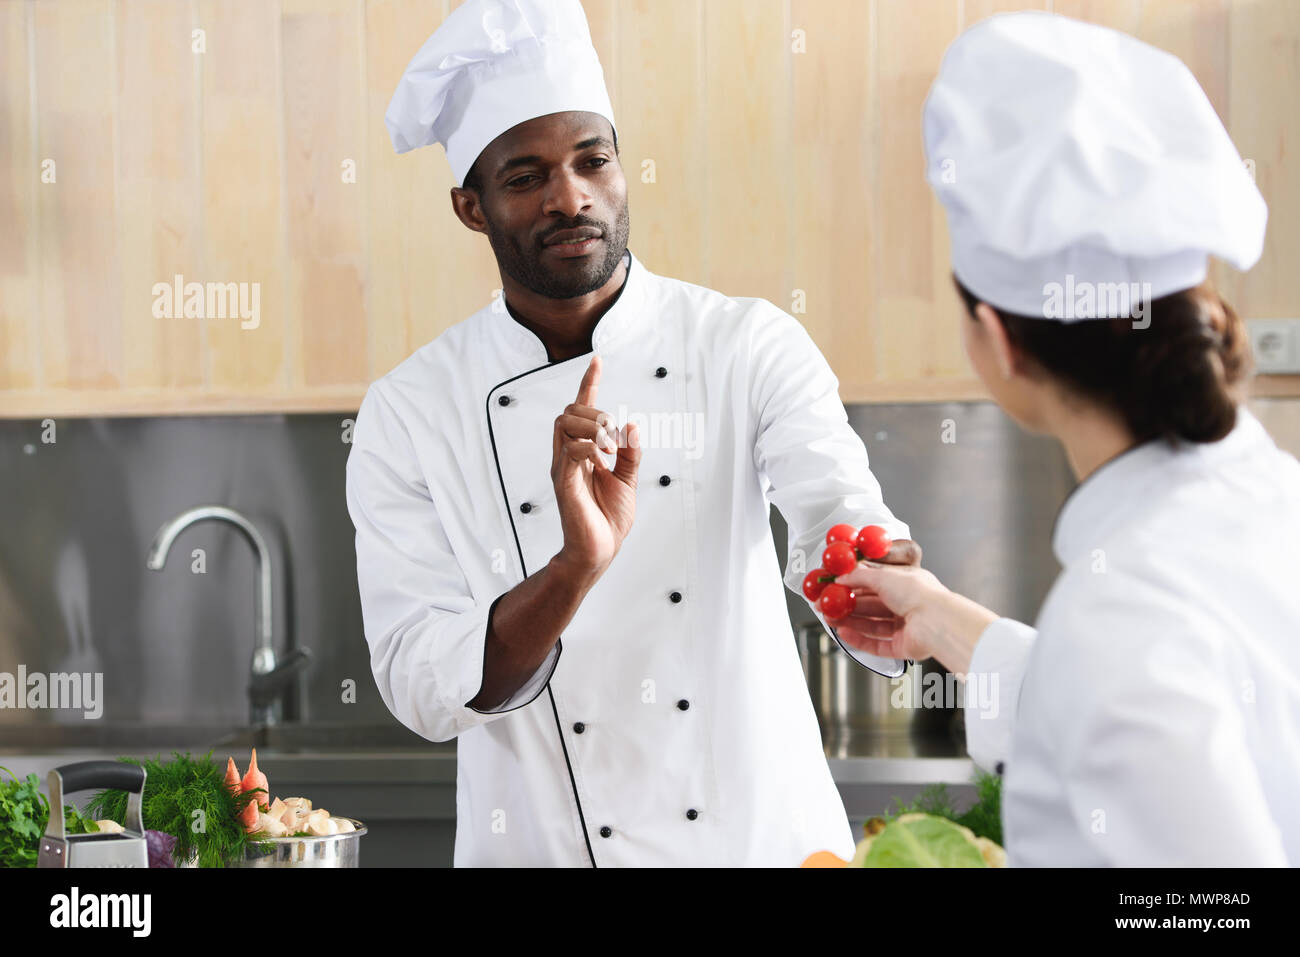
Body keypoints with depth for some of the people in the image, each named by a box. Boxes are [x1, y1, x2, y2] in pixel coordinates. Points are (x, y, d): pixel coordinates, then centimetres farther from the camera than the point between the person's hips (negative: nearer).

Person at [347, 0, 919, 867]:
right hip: (543, 847, 0)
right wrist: (578, 568, -29)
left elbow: (840, 514, -19)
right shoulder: (409, 414, -5)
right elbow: (422, 692, -13)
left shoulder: (749, 347, -5)